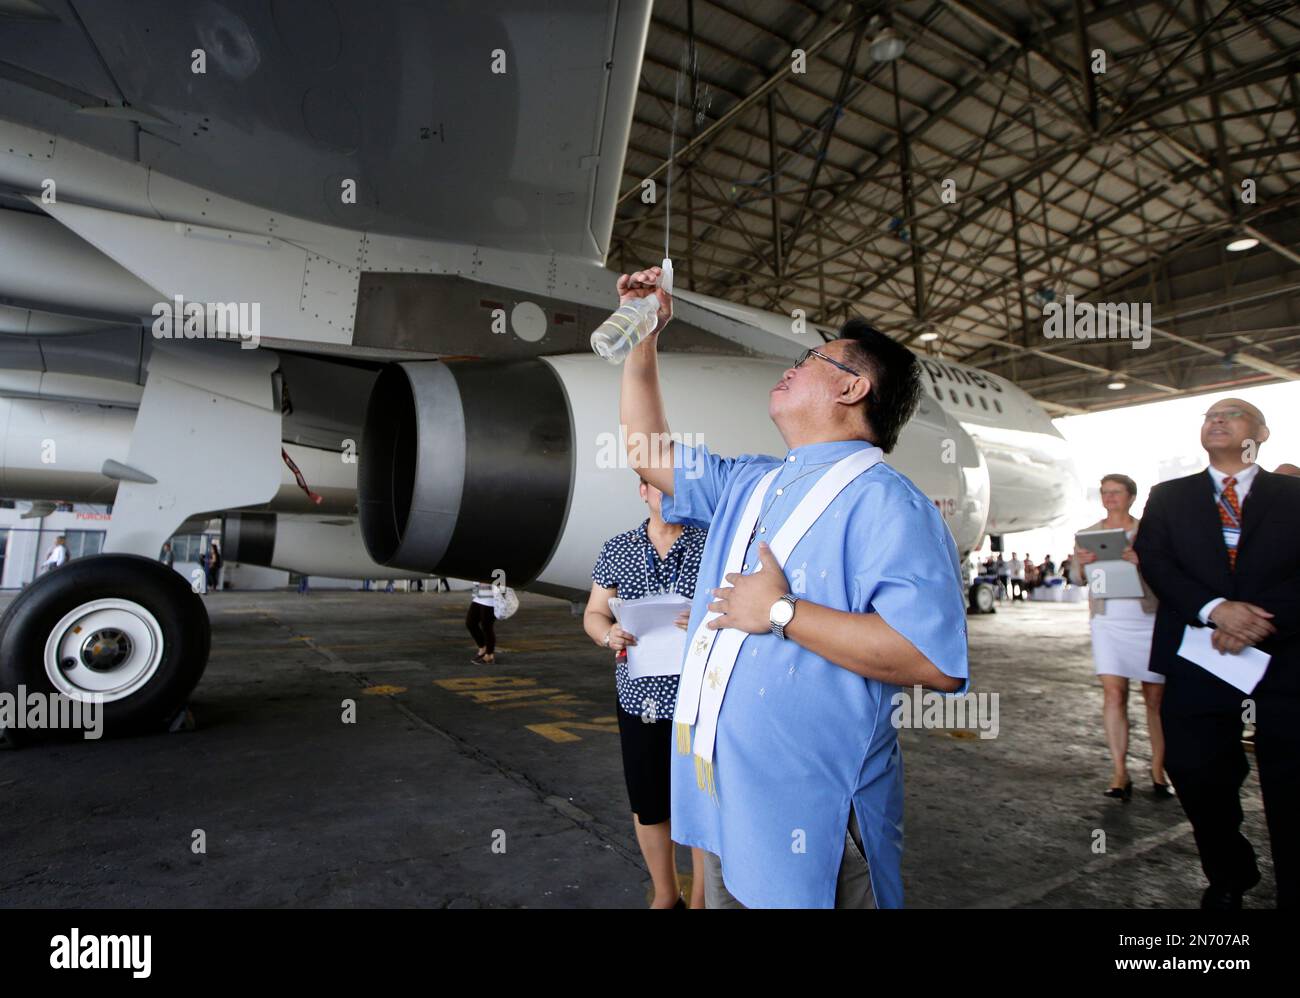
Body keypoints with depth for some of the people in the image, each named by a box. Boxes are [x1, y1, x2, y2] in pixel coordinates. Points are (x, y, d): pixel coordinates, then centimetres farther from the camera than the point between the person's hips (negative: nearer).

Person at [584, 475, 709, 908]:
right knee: (647, 804, 17)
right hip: (639, 697, 3)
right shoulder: (616, 550, 5)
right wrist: (609, 635, -13)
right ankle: (665, 895, 41)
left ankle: (700, 900, 34)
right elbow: (594, 614, 8)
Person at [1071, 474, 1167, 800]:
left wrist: (1144, 562, -24)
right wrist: (1082, 563, -17)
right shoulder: (1089, 534, 8)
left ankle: (1158, 772, 17)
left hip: (1148, 620, -1)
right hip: (1107, 621, 1)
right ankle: (1120, 774, 0)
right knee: (1113, 694, -4)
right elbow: (1078, 579, 5)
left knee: (1155, 697, 4)